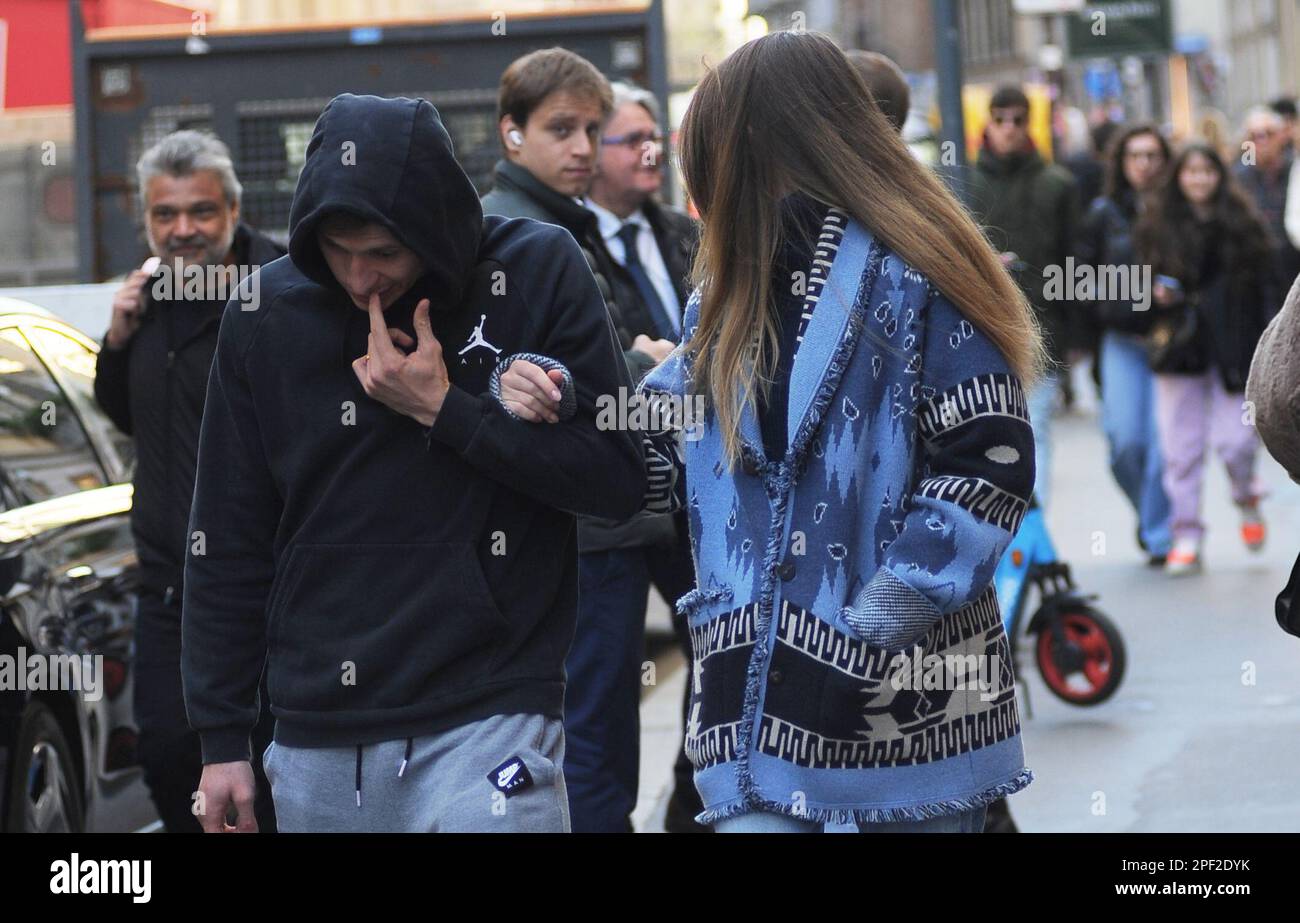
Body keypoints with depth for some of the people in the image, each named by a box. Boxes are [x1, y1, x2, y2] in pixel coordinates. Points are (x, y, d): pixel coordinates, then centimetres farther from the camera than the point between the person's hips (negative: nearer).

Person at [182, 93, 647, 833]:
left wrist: (443, 408, -12)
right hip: (316, 744, 3)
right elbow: (228, 542, 9)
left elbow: (620, 479, -4)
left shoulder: (541, 273, -3)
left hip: (488, 723, -3)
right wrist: (223, 737, 8)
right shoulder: (267, 314, 3)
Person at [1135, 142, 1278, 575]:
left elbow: (1265, 287, 4)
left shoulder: (1244, 223, 4)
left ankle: (1247, 499, 24)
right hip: (1180, 347, 1)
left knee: (1234, 438, -7)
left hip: (1233, 345, -1)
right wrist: (1157, 292, -11)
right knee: (1181, 445, -1)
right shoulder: (1157, 226, 6)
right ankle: (1186, 536, 7)